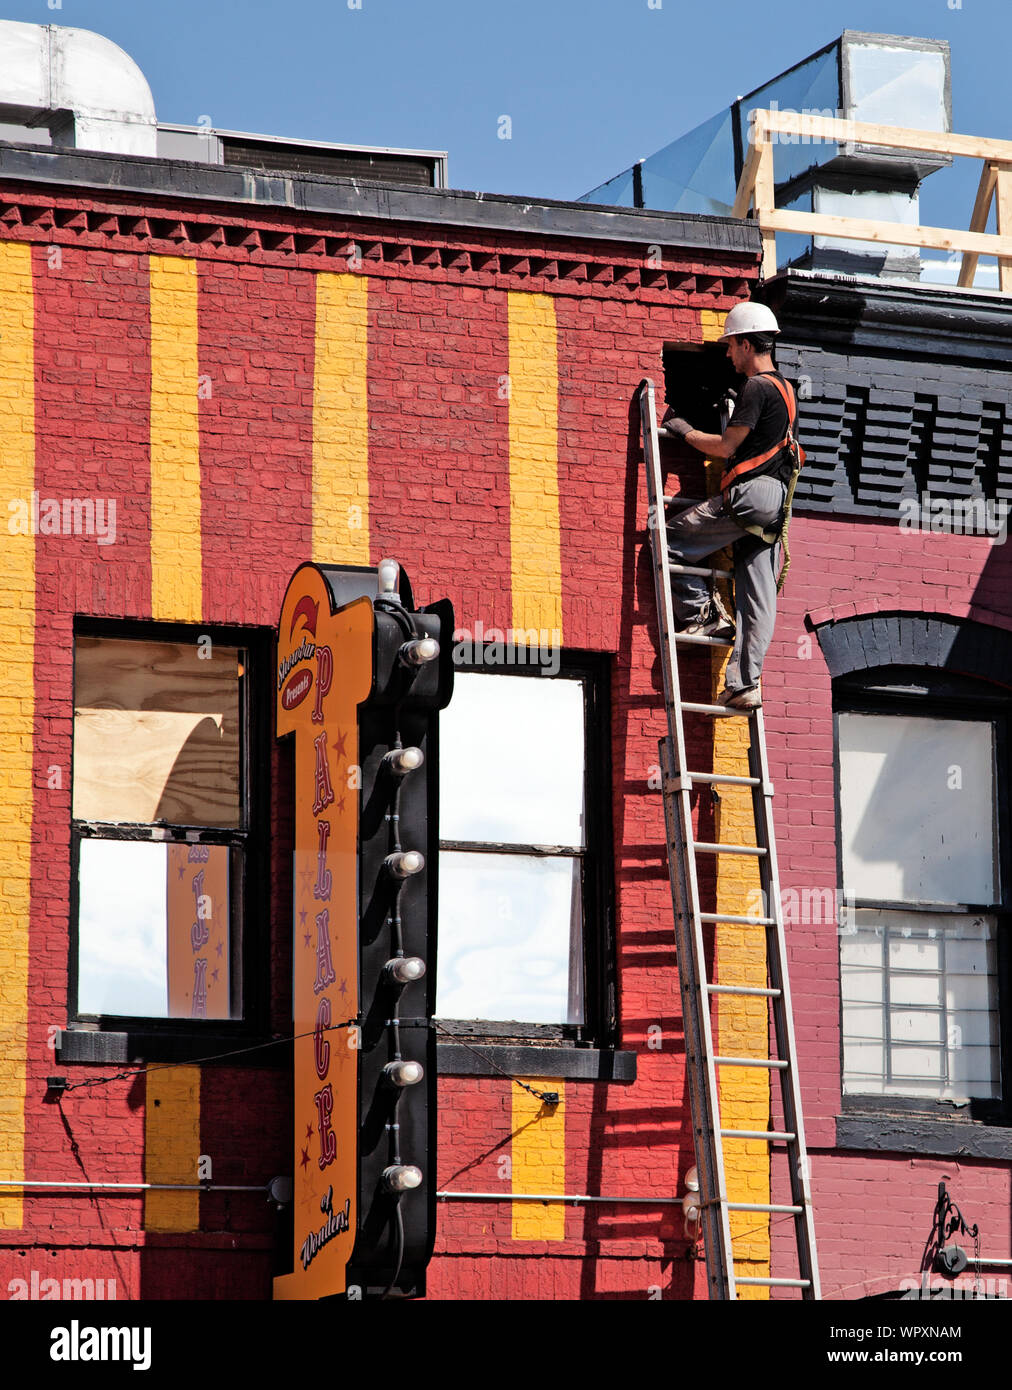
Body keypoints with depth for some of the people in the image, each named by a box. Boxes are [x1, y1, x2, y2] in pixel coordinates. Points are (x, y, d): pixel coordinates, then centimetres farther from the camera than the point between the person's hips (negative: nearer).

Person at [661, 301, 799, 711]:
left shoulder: (756, 388, -9)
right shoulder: (785, 389, 21)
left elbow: (726, 447, -9)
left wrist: (685, 432, 6)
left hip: (748, 493, -9)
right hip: (773, 507, 9)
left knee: (670, 541, 2)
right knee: (757, 599, 1)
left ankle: (702, 614, -1)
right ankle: (744, 684, -3)